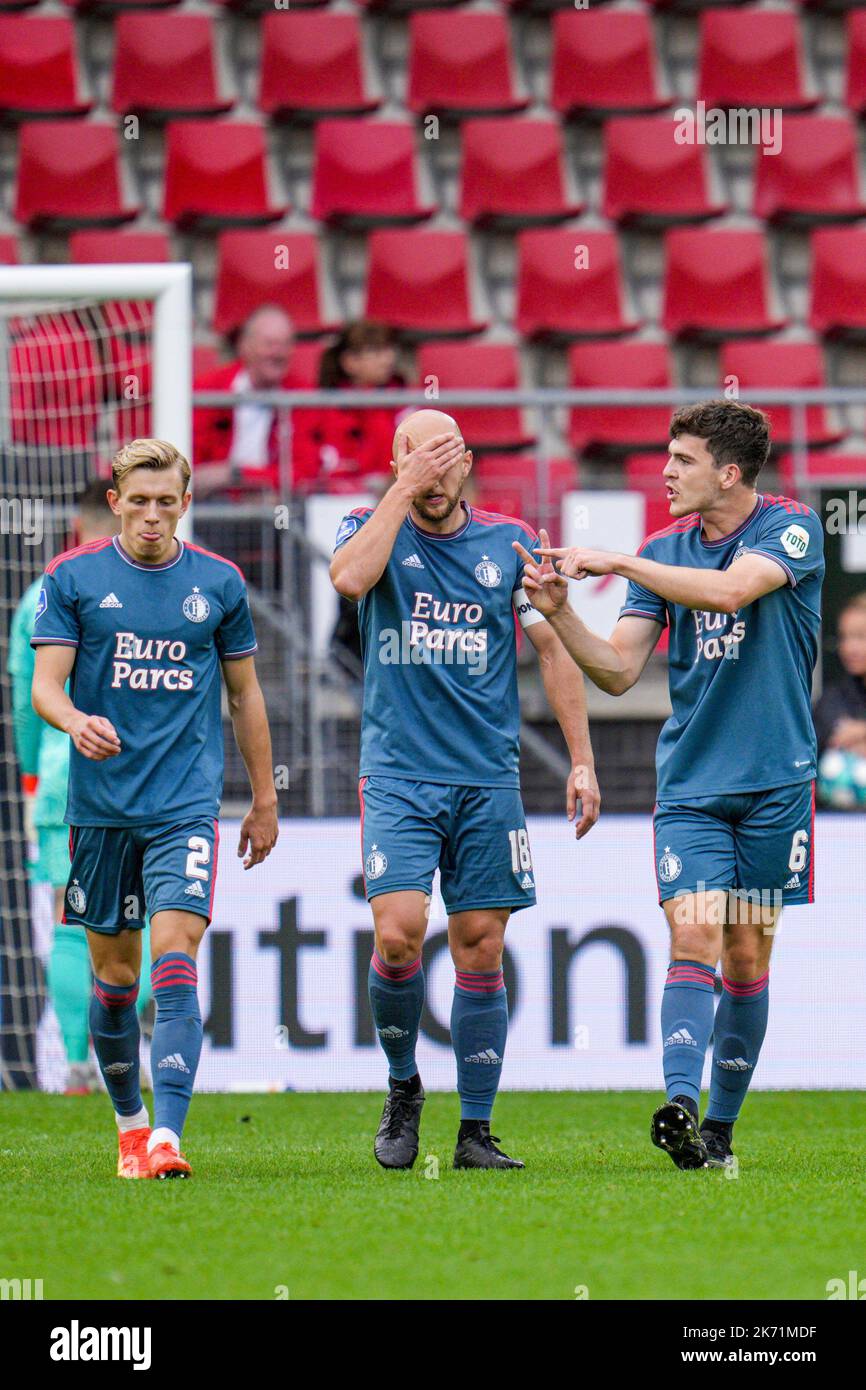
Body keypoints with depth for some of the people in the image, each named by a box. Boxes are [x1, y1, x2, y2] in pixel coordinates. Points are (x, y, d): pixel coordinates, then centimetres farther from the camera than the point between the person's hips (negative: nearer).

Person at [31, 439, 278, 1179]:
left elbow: (245, 692, 14)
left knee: (175, 960, -15)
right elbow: (45, 683, -4)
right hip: (101, 805, 1)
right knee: (114, 972, 8)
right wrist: (74, 721, -27)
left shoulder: (219, 583, 5)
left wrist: (264, 798, 16)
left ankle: (166, 1134, -24)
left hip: (187, 805, -1)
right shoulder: (73, 577, 1)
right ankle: (129, 1121, 26)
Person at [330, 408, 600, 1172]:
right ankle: (402, 1087, 8)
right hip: (398, 774, -2)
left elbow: (555, 649, 10)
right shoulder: (371, 529, 3)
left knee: (481, 949, 1)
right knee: (399, 932, -16)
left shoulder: (509, 543, 7)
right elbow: (349, 577, -21)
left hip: (489, 779, 2)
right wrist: (404, 489, -18)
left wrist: (582, 759, 4)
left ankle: (476, 1131, 8)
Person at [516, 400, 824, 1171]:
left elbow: (730, 589, -26)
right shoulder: (664, 551, 7)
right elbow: (619, 669, 4)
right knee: (694, 941, -15)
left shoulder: (790, 527, -6)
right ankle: (681, 1104, -28)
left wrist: (614, 561, -23)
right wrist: (559, 612, -12)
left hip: (775, 781, -2)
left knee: (747, 955, 4)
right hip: (691, 782, 2)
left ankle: (720, 1127, 14)